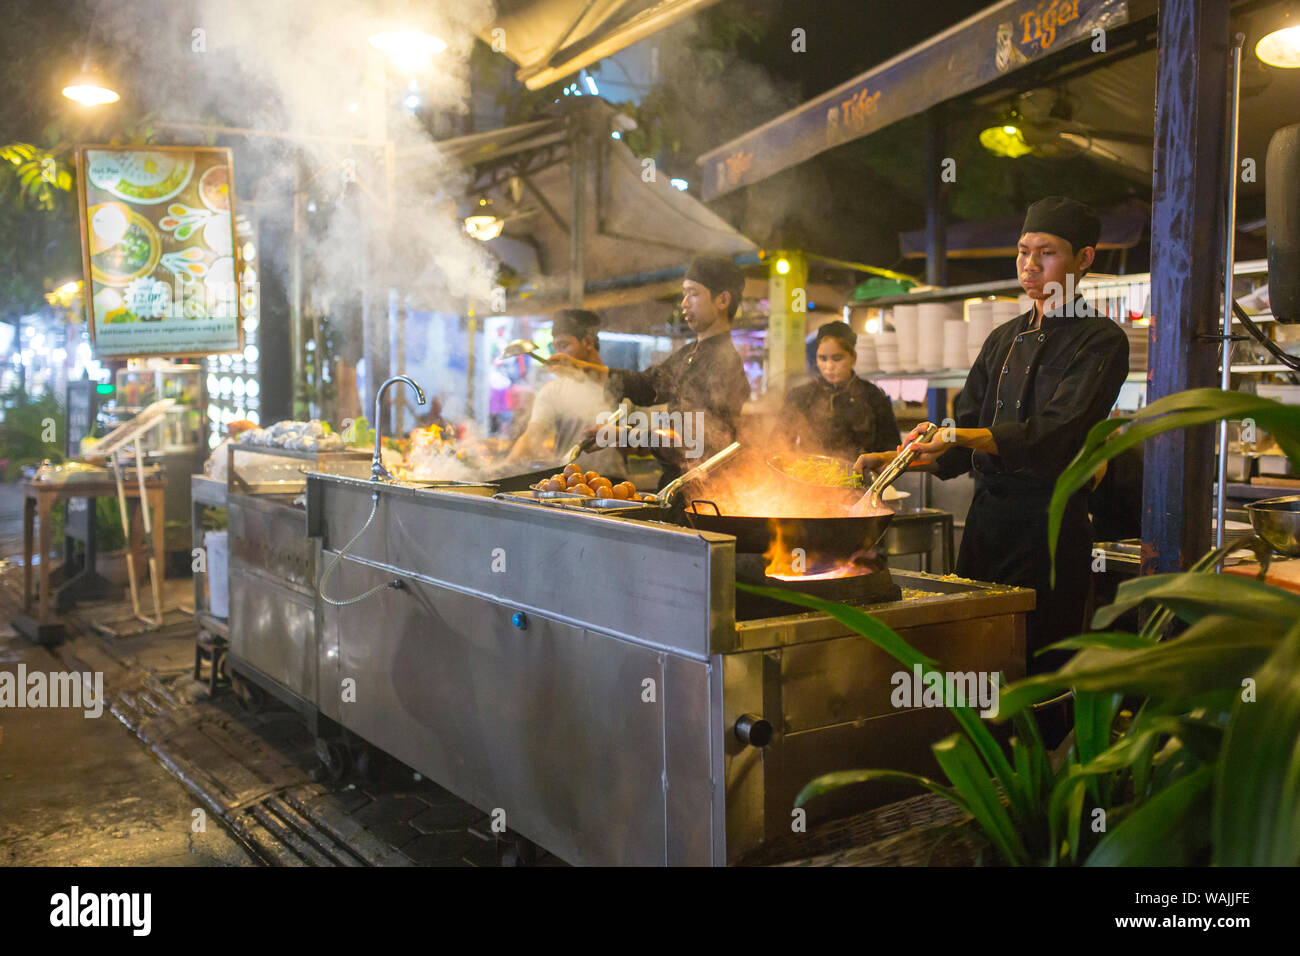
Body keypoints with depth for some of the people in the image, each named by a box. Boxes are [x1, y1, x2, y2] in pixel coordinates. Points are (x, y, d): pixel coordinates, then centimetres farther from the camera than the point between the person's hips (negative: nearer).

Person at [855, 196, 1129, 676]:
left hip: (1049, 526, -6)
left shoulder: (1101, 340, -5)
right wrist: (892, 459, 1)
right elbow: (961, 438, 16)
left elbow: (1054, 435, -18)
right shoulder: (1004, 339, 15)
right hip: (985, 518, 6)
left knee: (1038, 663, -5)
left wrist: (959, 436, -30)